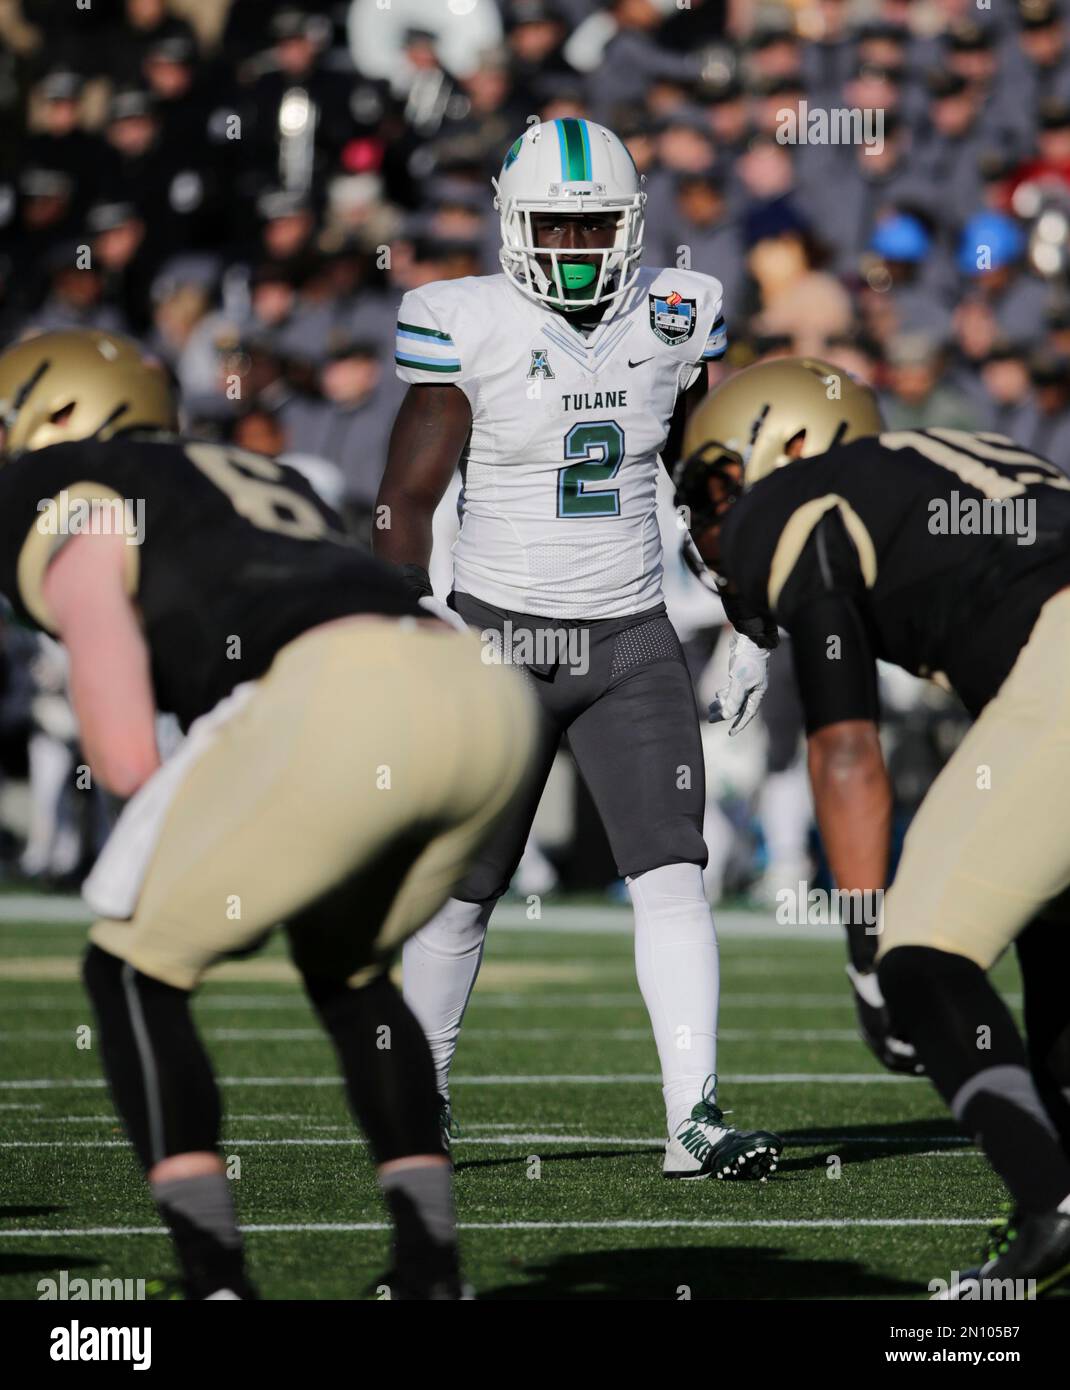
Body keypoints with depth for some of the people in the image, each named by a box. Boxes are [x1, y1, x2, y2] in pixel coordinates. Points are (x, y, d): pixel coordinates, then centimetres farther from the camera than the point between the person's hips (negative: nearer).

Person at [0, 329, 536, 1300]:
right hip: (487, 697, 7)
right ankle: (432, 1267, 24)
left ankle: (218, 1282, 2)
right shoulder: (259, 483, 38)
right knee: (344, 962, 32)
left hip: (340, 707, -7)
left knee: (133, 969, 12)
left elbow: (125, 754, 5)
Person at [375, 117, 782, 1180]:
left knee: (673, 875, -10)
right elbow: (405, 501, -7)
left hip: (632, 643, 3)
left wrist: (752, 627, 12)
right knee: (462, 891, 6)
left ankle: (695, 1119, -13)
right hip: (502, 637, -3)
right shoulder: (469, 327, -10)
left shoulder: (673, 319, 2)